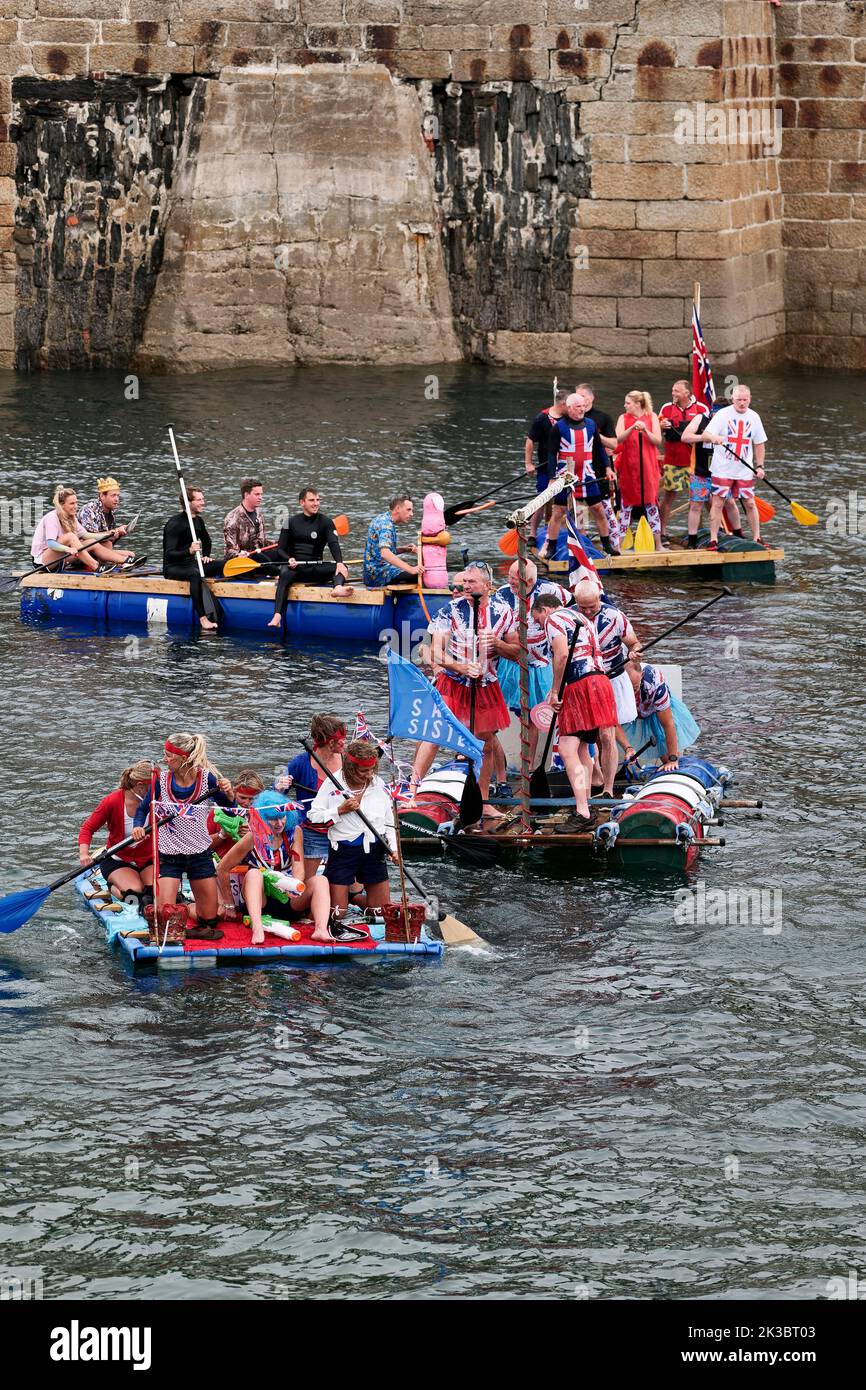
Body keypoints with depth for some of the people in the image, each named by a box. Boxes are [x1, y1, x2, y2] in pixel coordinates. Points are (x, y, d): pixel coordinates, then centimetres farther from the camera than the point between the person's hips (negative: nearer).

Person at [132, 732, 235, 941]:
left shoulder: (206, 779, -9)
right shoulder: (161, 779, -7)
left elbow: (230, 811, 1)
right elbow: (142, 809, 4)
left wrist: (228, 794, -20)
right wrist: (138, 826, -16)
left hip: (200, 853, 1)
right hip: (169, 855, -1)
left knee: (210, 918, 4)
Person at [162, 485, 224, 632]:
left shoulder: (198, 521, 10)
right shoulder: (174, 524, -16)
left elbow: (207, 541, 32)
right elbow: (169, 554, -25)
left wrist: (206, 556, 13)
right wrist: (189, 551, -40)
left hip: (192, 563, 8)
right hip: (172, 568, -8)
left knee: (225, 565, -11)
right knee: (195, 574, -40)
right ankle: (203, 620, -48)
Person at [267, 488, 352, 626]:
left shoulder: (325, 522, 9)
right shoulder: (291, 523, 12)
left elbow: (334, 544, -8)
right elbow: (280, 549, 9)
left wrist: (340, 563, -29)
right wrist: (289, 559, -16)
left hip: (315, 568, 1)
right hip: (295, 568, -1)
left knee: (341, 568, -25)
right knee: (285, 574, -35)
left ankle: (337, 588, -63)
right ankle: (277, 617, -53)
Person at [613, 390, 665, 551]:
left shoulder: (651, 417, 4)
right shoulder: (623, 418, 4)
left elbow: (658, 441, -2)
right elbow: (619, 438, -9)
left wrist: (645, 430, -18)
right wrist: (633, 428, -23)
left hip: (647, 465, 0)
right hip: (628, 465, 0)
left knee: (651, 504, 1)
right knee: (626, 503, 1)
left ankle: (658, 544, 5)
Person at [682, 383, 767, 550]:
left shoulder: (754, 417, 7)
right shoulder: (722, 414, -6)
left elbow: (759, 444, 14)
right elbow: (706, 434, -14)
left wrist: (759, 466, 7)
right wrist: (713, 437, -37)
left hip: (745, 471, 3)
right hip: (723, 469, -3)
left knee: (750, 504, 7)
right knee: (717, 503, -3)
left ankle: (757, 538, 17)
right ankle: (713, 540, 2)